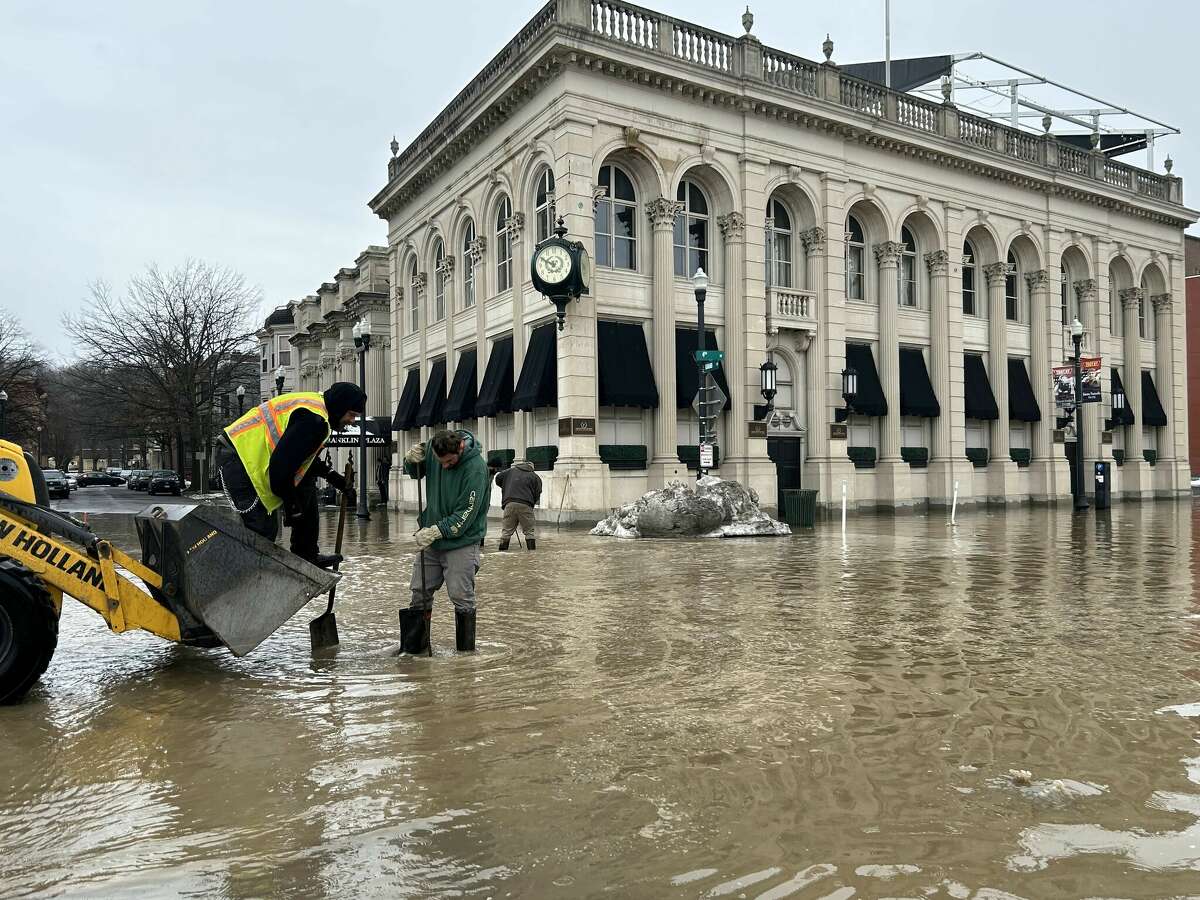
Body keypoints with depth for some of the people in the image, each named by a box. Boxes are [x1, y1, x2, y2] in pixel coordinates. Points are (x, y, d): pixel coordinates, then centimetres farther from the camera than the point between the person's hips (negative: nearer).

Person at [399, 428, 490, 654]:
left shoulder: (476, 468, -23)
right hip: (431, 536, 6)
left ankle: (466, 651, 13)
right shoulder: (432, 447, -5)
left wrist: (435, 531, -28)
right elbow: (416, 472, 14)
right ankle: (414, 648, 22)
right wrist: (411, 460, -8)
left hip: (461, 542, -6)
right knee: (420, 592, 10)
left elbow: (465, 515, -23)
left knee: (461, 597, -2)